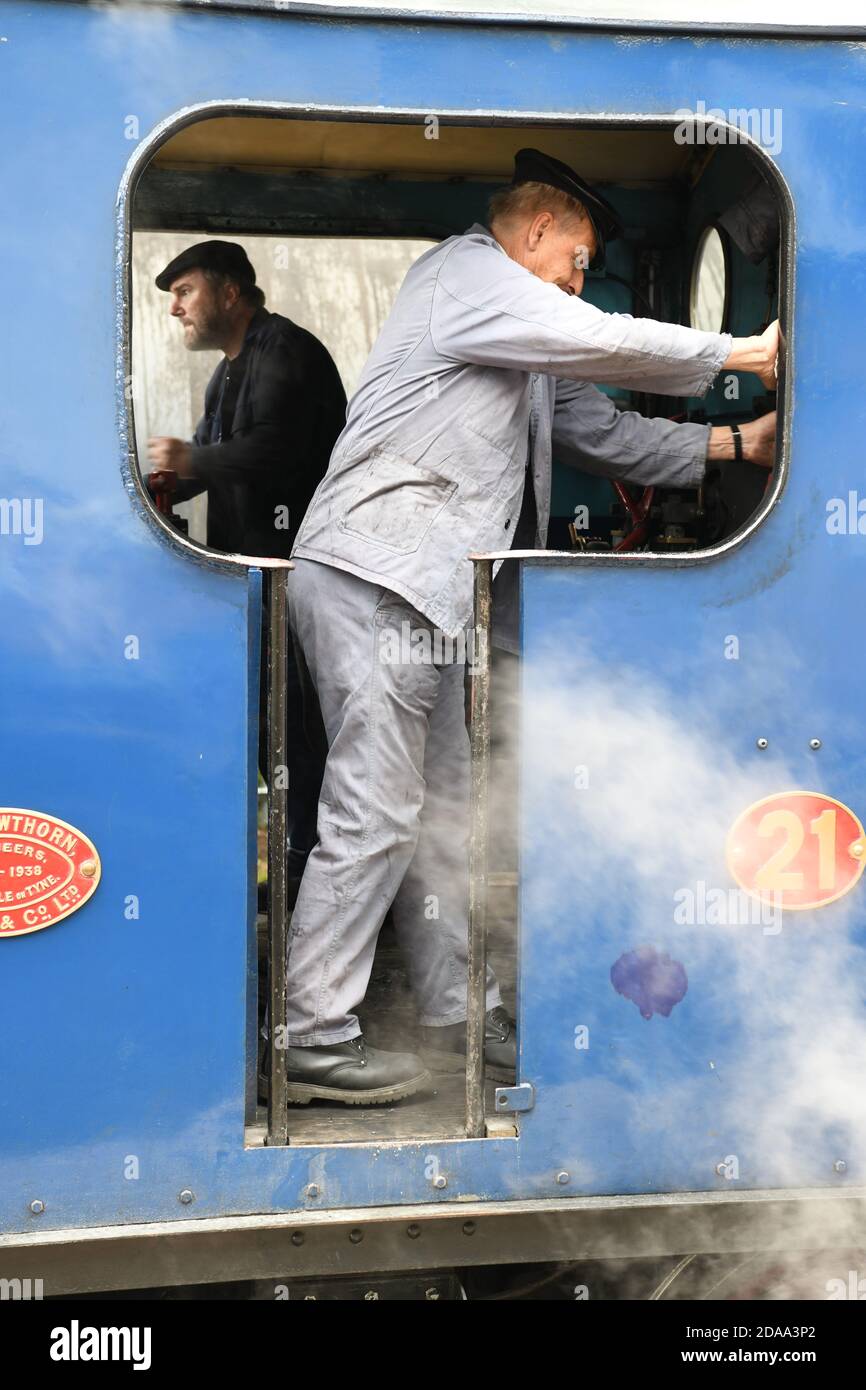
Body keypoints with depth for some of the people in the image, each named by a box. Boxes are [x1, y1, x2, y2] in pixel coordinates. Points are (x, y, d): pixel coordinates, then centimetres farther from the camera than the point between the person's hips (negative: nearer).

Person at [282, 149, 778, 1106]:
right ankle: (311, 1036, -2)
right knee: (374, 813, -10)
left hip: (419, 591, 10)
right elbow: (605, 343, -9)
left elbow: (600, 429, 26)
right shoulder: (465, 272, -3)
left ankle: (458, 1012, 20)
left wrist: (734, 443, 22)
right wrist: (744, 355, 0)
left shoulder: (523, 343, 27)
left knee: (442, 811, 11)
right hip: (371, 571, -10)